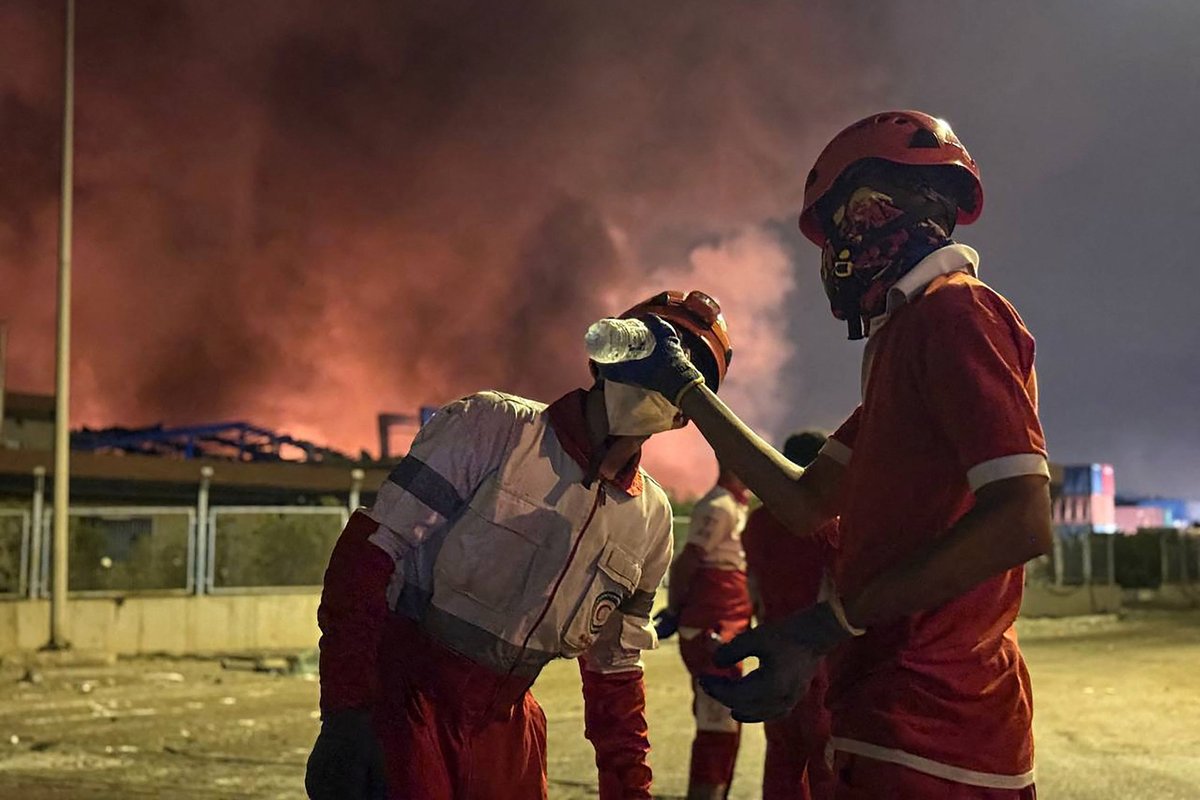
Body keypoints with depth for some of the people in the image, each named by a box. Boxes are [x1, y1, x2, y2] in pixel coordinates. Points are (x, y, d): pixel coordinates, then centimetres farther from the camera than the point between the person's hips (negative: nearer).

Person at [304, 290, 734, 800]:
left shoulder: (650, 519, 6)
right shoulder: (492, 427, -12)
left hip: (504, 729, 6)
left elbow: (613, 671, 15)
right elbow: (370, 554, -14)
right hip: (406, 700, -5)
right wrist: (346, 711, -20)